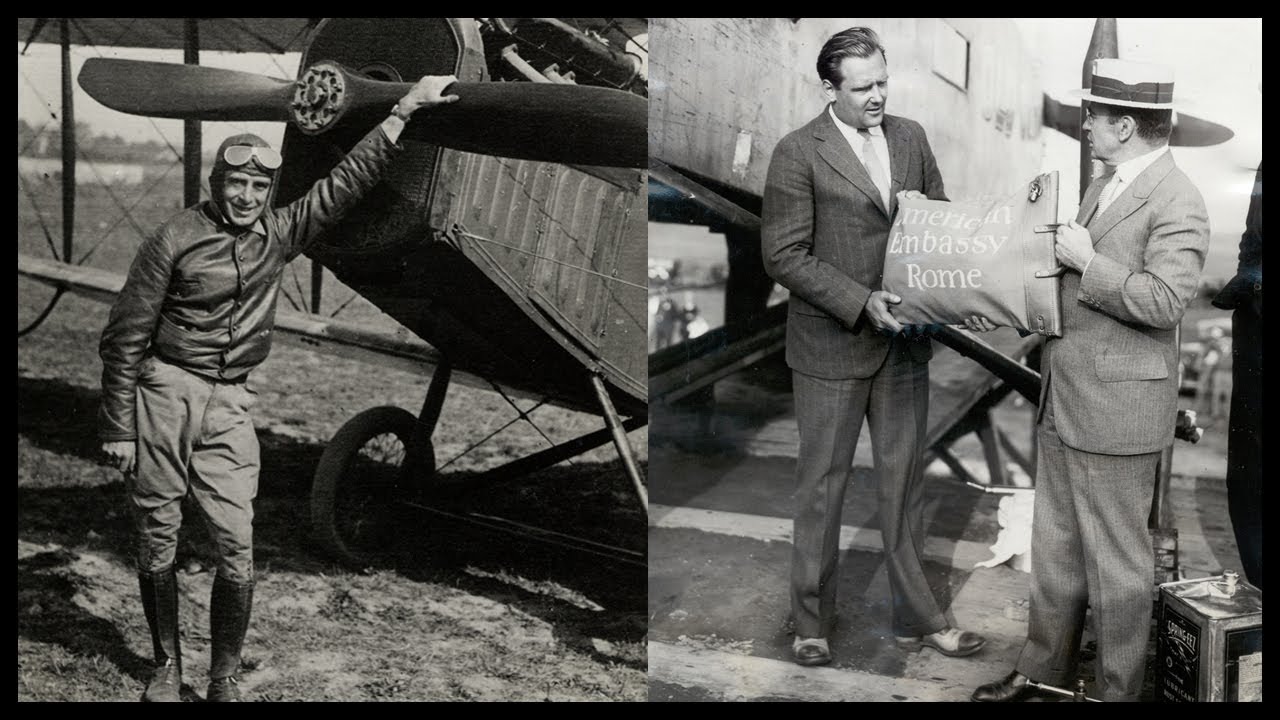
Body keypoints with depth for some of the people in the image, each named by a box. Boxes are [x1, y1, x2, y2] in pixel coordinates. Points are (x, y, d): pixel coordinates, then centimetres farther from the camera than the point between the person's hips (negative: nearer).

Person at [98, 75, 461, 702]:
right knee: (157, 544, 7)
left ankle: (224, 679, 12)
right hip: (163, 396, -3)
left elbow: (347, 179, 9)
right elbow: (125, 339, -4)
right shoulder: (175, 241, -6)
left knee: (237, 550, -3)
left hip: (229, 405, 3)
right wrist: (117, 428, -6)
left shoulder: (278, 234, 6)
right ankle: (166, 667, 26)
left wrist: (404, 110, 7)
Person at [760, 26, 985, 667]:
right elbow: (784, 255, -13)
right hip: (831, 347, -5)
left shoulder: (910, 137, 7)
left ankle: (917, 618, 25)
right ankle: (811, 623, 22)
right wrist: (861, 302, -22)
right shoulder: (798, 153, -10)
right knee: (822, 485, 7)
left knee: (904, 482, 13)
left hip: (903, 341, 5)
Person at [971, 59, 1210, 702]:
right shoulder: (1102, 187, 13)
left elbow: (1164, 301, -25)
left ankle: (1118, 689, 19)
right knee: (1055, 547, 19)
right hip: (1062, 401, 9)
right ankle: (1045, 667, 34)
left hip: (1116, 409, -9)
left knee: (1116, 561, 4)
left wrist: (1087, 262, -19)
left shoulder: (1177, 203, -15)